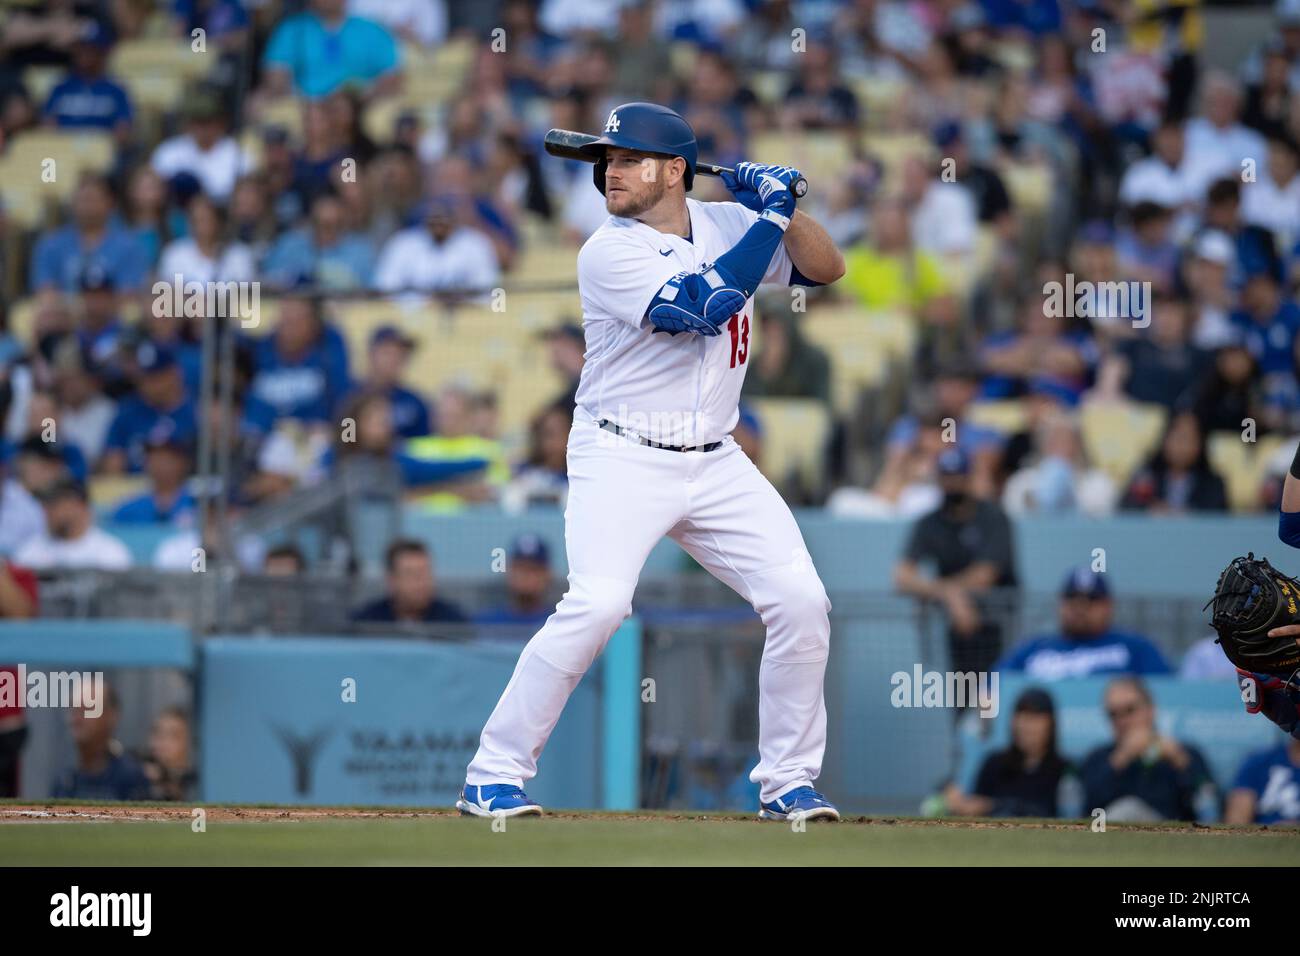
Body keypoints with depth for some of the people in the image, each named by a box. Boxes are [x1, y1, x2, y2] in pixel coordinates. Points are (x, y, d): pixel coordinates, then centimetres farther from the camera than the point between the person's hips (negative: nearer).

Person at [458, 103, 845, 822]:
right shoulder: (610, 252, -13)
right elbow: (703, 304, -25)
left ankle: (787, 781, 11)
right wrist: (772, 214, -18)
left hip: (716, 464, 6)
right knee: (596, 603, -25)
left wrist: (782, 206, -8)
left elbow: (825, 269, 10)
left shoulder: (724, 224, 6)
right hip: (622, 459, -6)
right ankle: (492, 775, -15)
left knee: (801, 601, -4)